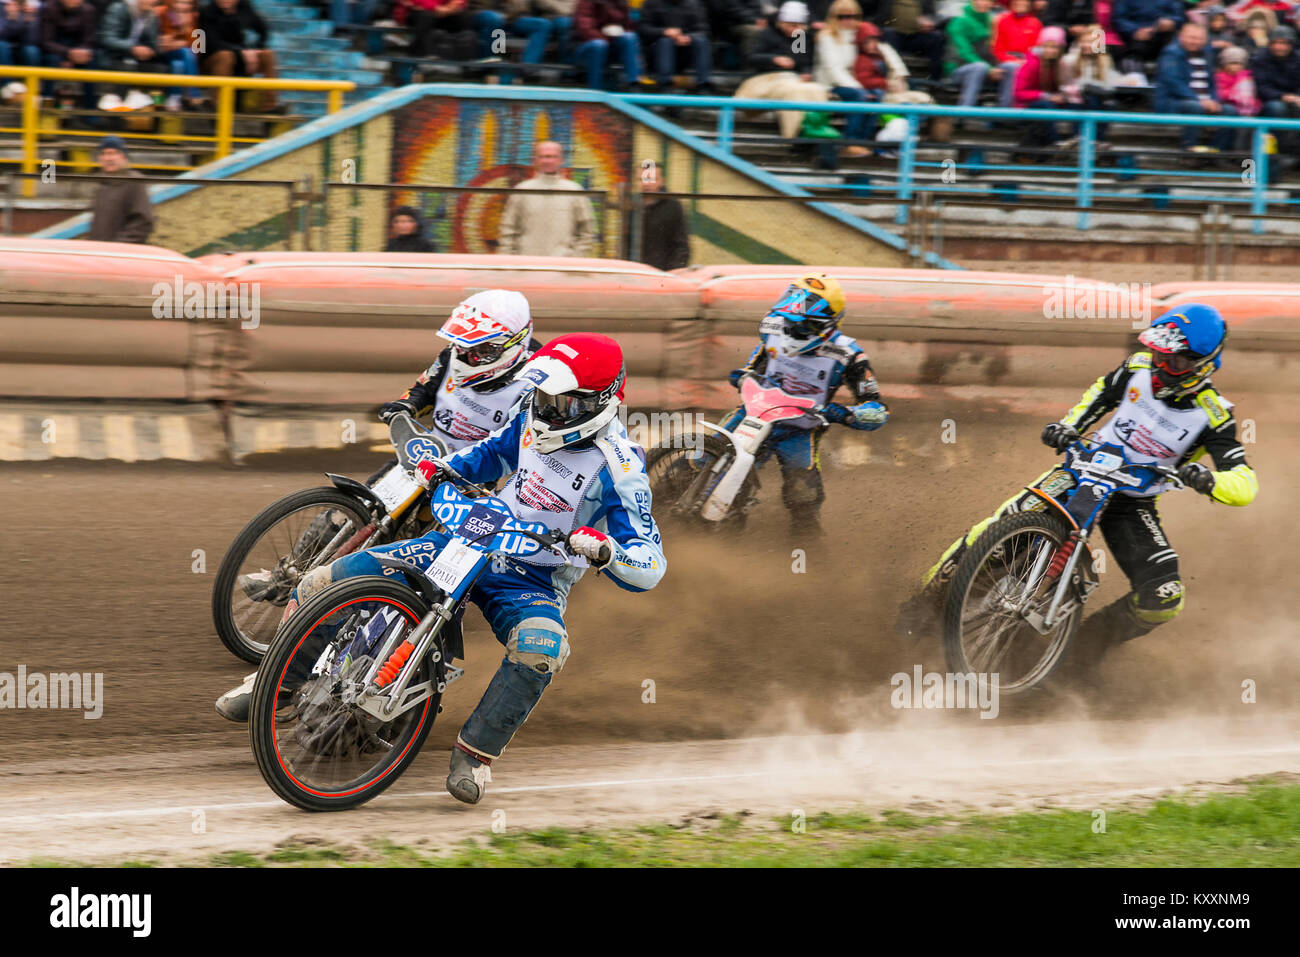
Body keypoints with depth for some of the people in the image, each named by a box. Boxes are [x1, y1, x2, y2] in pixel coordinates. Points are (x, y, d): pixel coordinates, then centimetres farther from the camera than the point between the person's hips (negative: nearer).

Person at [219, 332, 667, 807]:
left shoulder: (618, 469, -18)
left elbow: (649, 567, -22)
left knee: (541, 647, -43)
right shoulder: (533, 417, 0)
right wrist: (444, 468, 5)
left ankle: (476, 752, -25)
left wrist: (603, 551, -43)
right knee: (326, 582, -8)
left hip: (534, 580, -5)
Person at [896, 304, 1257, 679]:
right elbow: (1102, 392, 15)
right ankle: (929, 598, -1)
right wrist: (1068, 425, -1)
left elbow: (1244, 486, -22)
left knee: (1163, 600, -19)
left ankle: (1096, 635, 10)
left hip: (1133, 503, -1)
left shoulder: (1212, 416, -18)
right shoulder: (1141, 368, -8)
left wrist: (1206, 479, -44)